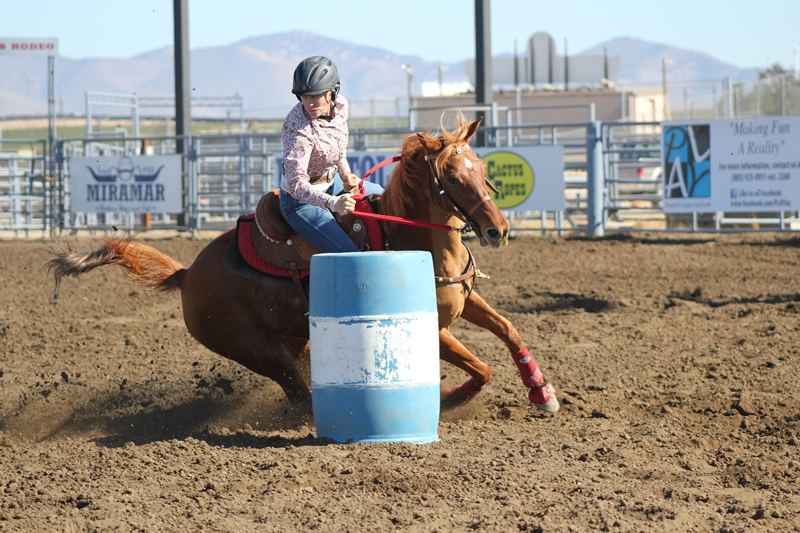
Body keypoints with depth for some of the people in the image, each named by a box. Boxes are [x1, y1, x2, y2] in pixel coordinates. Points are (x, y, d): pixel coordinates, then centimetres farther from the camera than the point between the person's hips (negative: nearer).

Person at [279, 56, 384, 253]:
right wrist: (332, 203, -52)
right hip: (301, 200, -8)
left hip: (331, 184, 8)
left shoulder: (340, 105, -12)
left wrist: (346, 174, 1)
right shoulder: (297, 128, -33)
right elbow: (297, 184, -38)